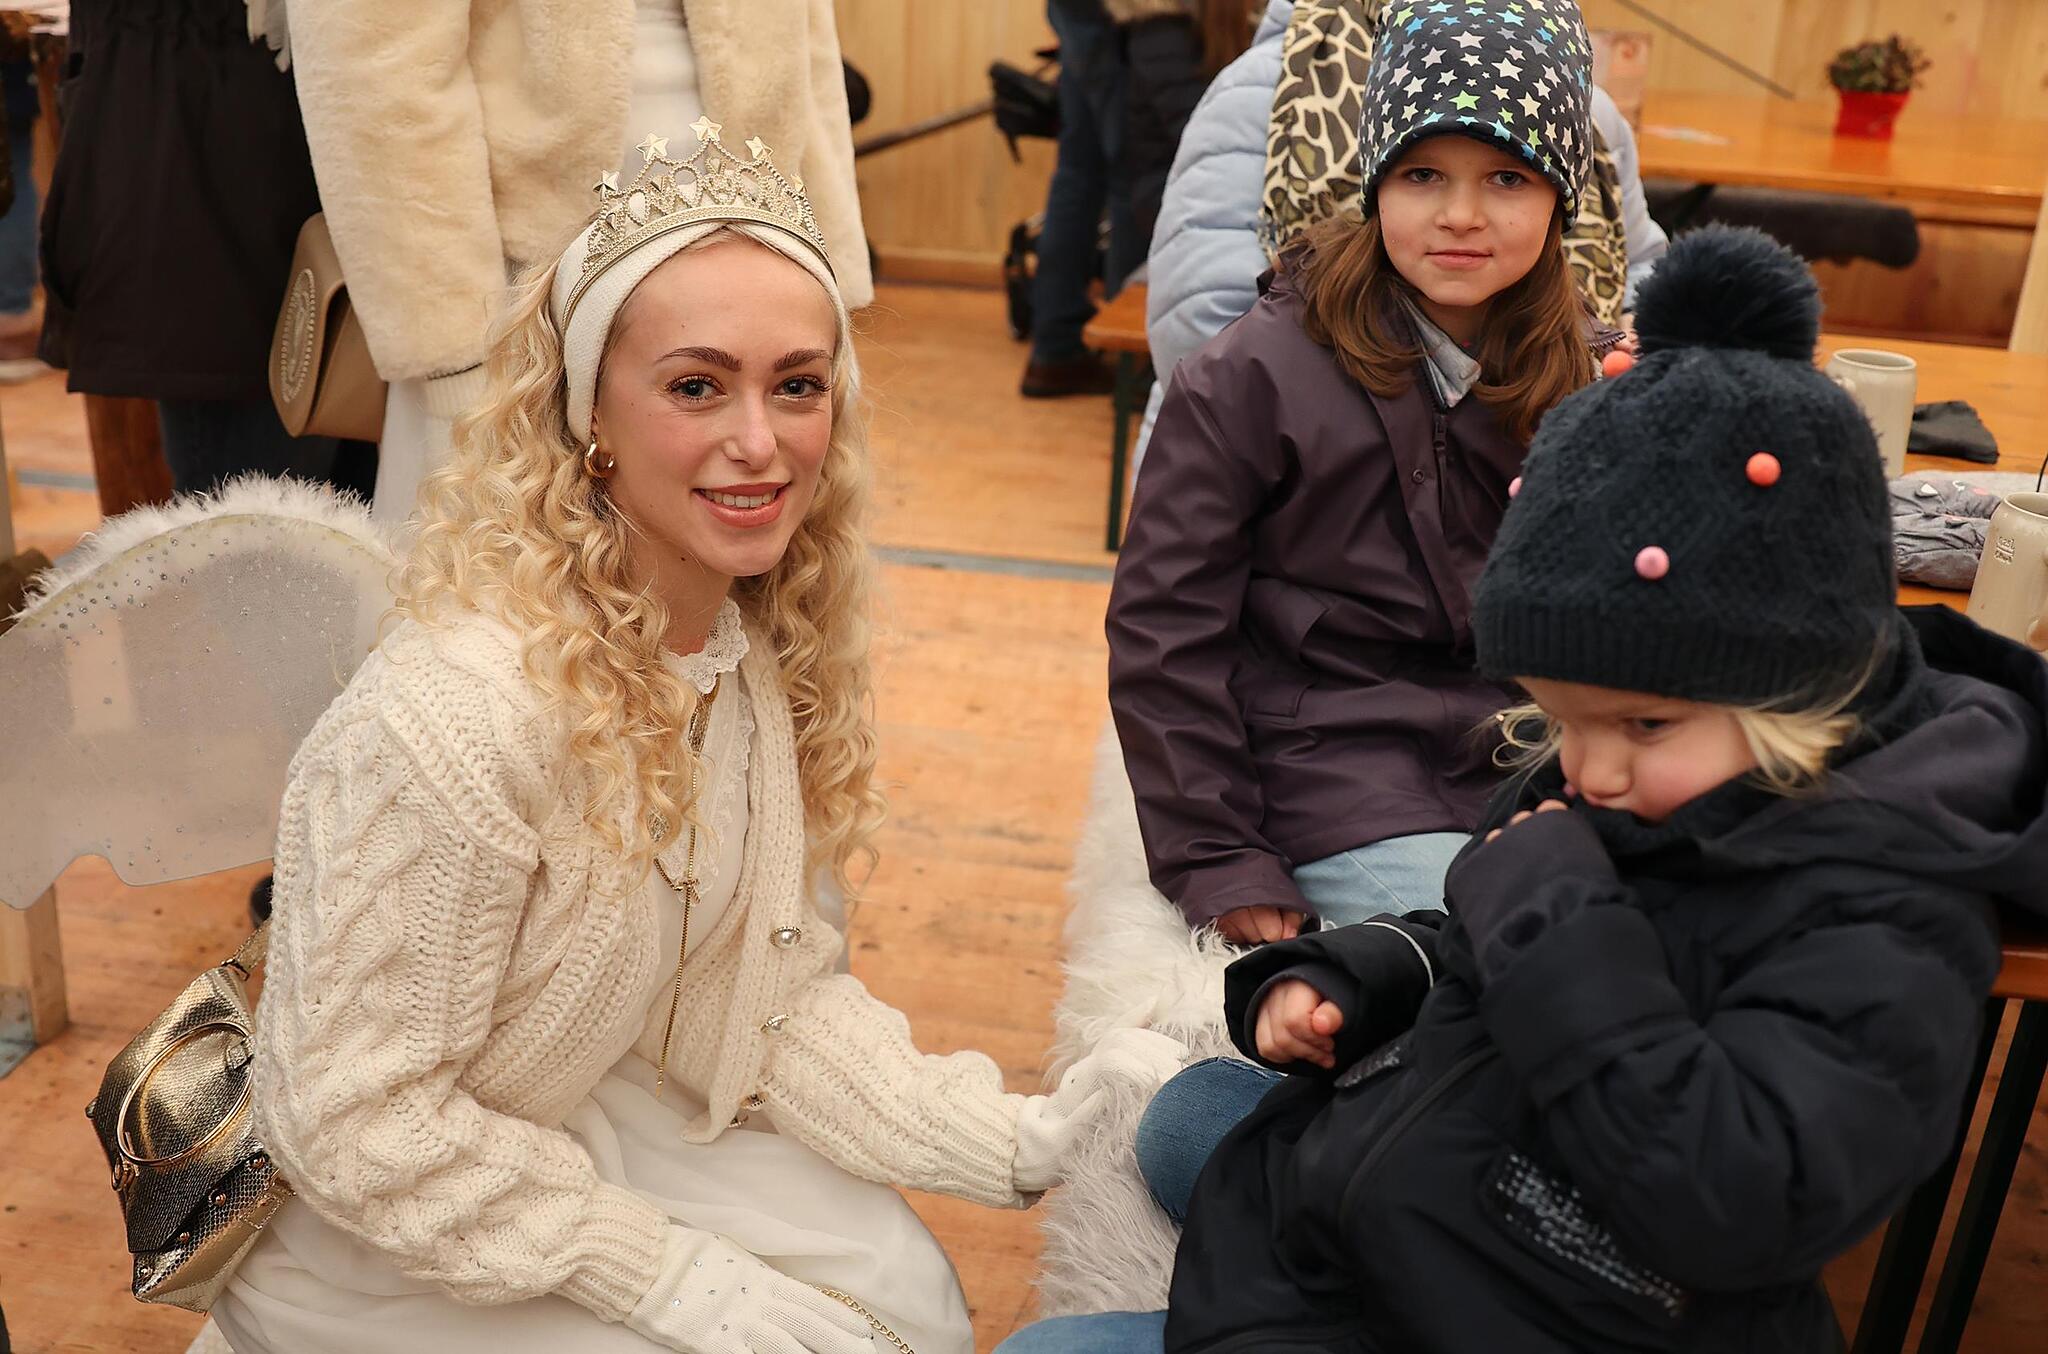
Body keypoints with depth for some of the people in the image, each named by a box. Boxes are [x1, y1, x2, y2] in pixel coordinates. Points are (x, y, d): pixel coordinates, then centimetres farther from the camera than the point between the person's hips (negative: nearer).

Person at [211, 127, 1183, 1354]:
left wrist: (1007, 1137, -13)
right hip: (394, 1244, -6)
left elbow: (770, 983, -4)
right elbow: (365, 1124, -25)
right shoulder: (462, 712, -33)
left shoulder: (751, 643, -9)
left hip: (603, 1132, 6)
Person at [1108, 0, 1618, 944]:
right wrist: (1221, 868, -10)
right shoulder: (1253, 377, -9)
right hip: (1332, 780, -5)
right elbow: (1164, 631, -8)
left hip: (1529, 767, 5)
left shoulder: (1596, 382, 4)